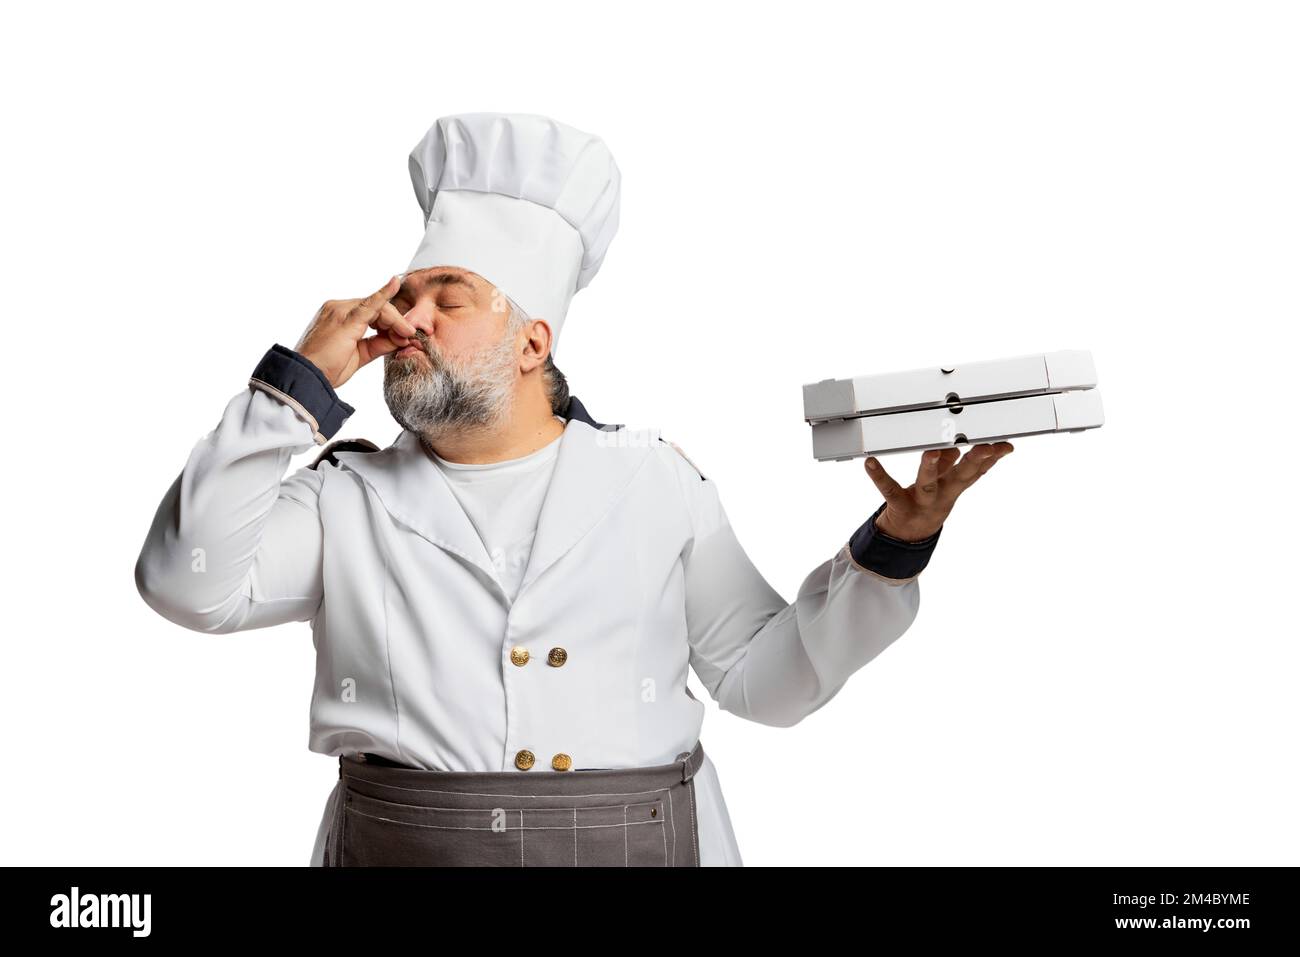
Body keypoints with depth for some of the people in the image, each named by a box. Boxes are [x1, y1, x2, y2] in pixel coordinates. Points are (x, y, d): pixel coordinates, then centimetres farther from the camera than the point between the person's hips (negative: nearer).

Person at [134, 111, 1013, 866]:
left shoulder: (657, 482, 6)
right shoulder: (347, 500, 6)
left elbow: (764, 677, 6)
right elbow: (188, 584, -8)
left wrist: (896, 540, -5)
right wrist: (301, 384, -8)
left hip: (646, 843, 0)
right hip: (398, 842, 1)